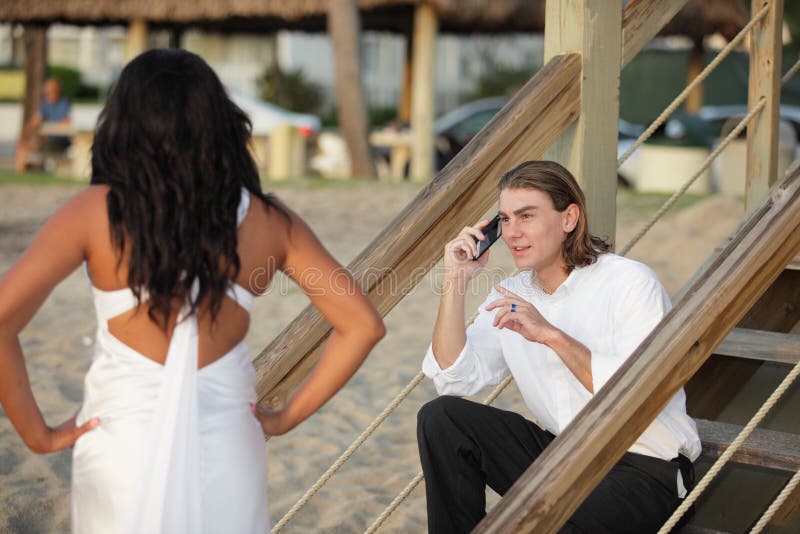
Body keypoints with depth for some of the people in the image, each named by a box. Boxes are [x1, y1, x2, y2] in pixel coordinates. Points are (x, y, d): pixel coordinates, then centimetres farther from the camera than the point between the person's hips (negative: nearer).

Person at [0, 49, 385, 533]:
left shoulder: (98, 211, -9)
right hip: (226, 451, 2)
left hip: (124, 450, -1)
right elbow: (363, 325, -5)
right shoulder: (268, 221, -3)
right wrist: (288, 417, 2)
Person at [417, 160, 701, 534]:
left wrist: (551, 335, -28)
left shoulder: (632, 284, -13)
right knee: (440, 417, -9)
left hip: (643, 469, -6)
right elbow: (453, 379, -2)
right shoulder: (511, 298, 7)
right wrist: (455, 281, -8)